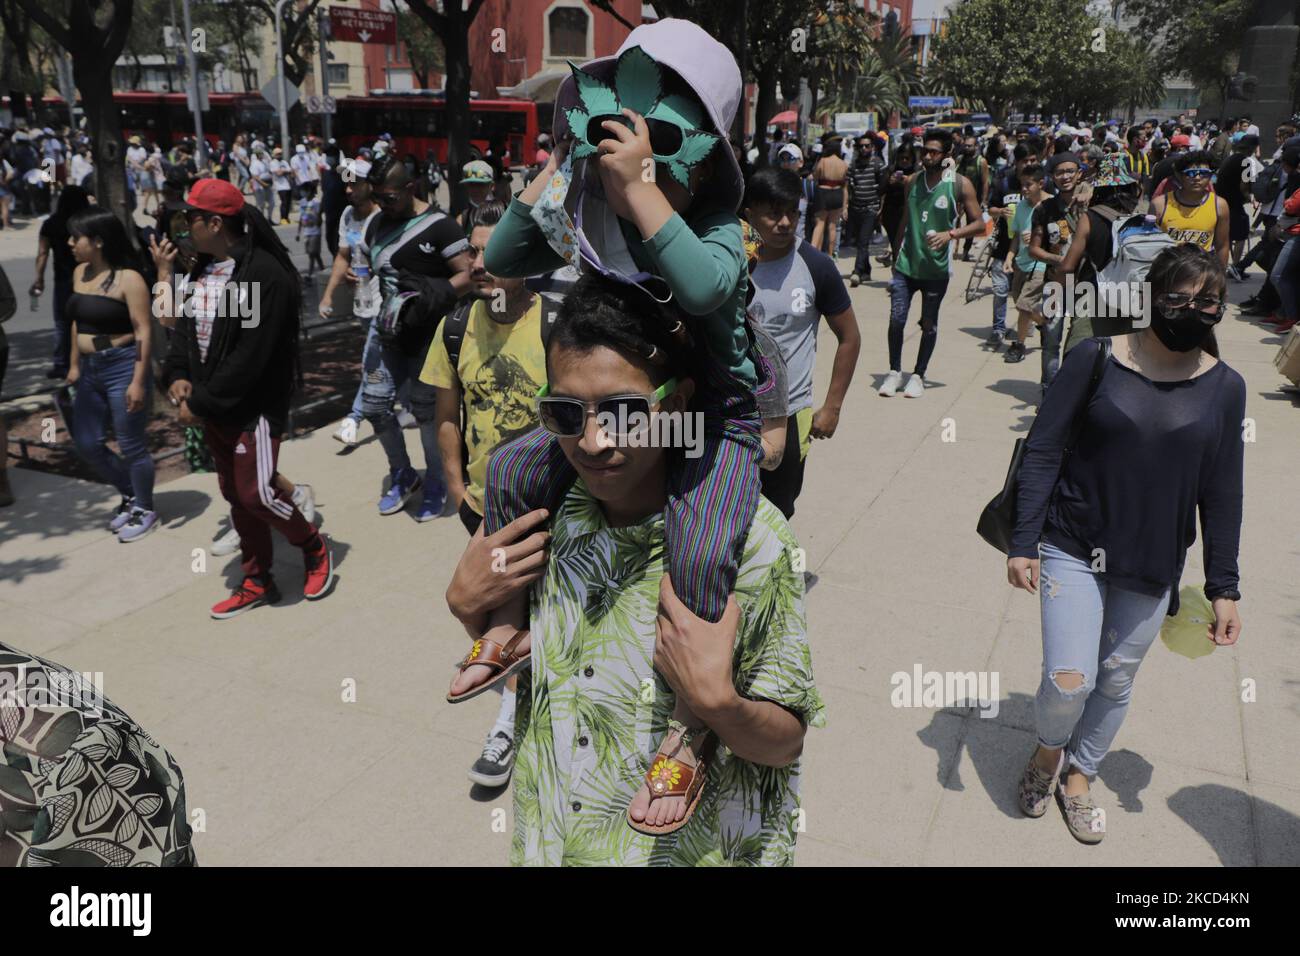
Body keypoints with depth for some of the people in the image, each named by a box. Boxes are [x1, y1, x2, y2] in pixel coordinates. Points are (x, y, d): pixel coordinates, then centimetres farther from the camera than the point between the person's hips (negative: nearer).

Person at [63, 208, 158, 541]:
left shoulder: (128, 279, -13)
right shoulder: (80, 272, 10)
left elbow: (144, 332, -16)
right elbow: (77, 322, 19)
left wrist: (139, 381, -20)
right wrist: (75, 364, 19)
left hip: (122, 367, -8)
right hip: (90, 370, 8)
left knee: (131, 446, 0)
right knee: (87, 444, 13)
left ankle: (145, 510, 19)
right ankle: (130, 495, 33)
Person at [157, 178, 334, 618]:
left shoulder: (264, 273, -19)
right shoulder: (202, 269, 10)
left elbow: (250, 355, -23)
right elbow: (185, 326, 13)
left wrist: (202, 401, -19)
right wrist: (177, 376, -5)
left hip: (254, 407, -9)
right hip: (212, 408, 9)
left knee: (257, 494, -8)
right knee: (235, 494, 14)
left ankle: (315, 549, 20)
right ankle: (257, 582, 27)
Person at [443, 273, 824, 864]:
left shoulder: (750, 540, -23)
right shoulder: (543, 510, -12)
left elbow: (784, 743, -15)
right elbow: (519, 665, 4)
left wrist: (716, 701, -34)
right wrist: (467, 605, -15)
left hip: (692, 853, -4)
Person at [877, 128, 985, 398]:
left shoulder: (960, 184, -6)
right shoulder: (912, 181, 6)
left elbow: (979, 223, -5)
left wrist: (950, 234, -21)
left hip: (936, 267, -2)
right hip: (906, 264, 2)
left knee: (929, 324, 8)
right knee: (896, 319, -3)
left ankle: (918, 375, 22)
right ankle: (894, 371, 15)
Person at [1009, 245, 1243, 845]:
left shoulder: (1224, 387, 1)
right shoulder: (1097, 359, -8)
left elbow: (1221, 494, 6)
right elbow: (1042, 452, -6)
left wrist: (1223, 587, 5)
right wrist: (1023, 543, -11)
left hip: (1153, 567, 3)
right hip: (1073, 550, -3)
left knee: (1116, 682, 13)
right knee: (1069, 681, -11)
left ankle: (1078, 776, 38)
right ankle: (1048, 752, 23)